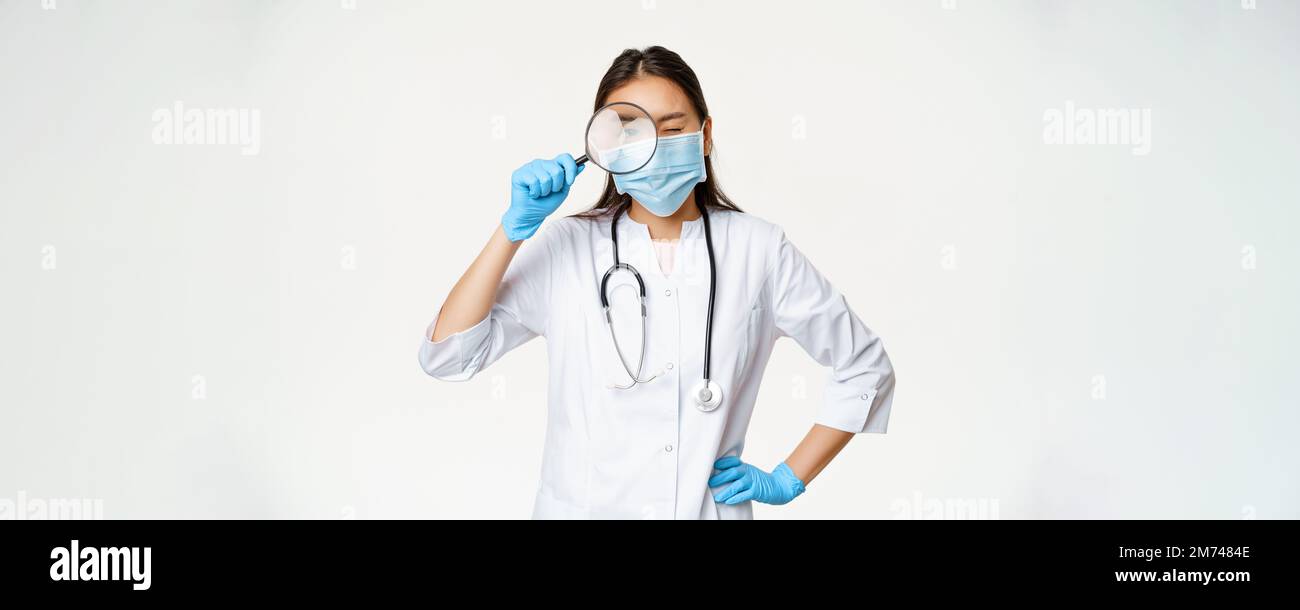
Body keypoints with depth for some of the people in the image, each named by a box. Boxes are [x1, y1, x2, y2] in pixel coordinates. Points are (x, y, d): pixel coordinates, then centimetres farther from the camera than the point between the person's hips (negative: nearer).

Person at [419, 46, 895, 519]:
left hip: (711, 509, 0)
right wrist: (516, 227, -17)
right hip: (582, 507, 0)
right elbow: (445, 357, -11)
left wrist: (788, 480, -1)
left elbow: (866, 369, 4)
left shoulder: (758, 249, -5)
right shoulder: (566, 248, -5)